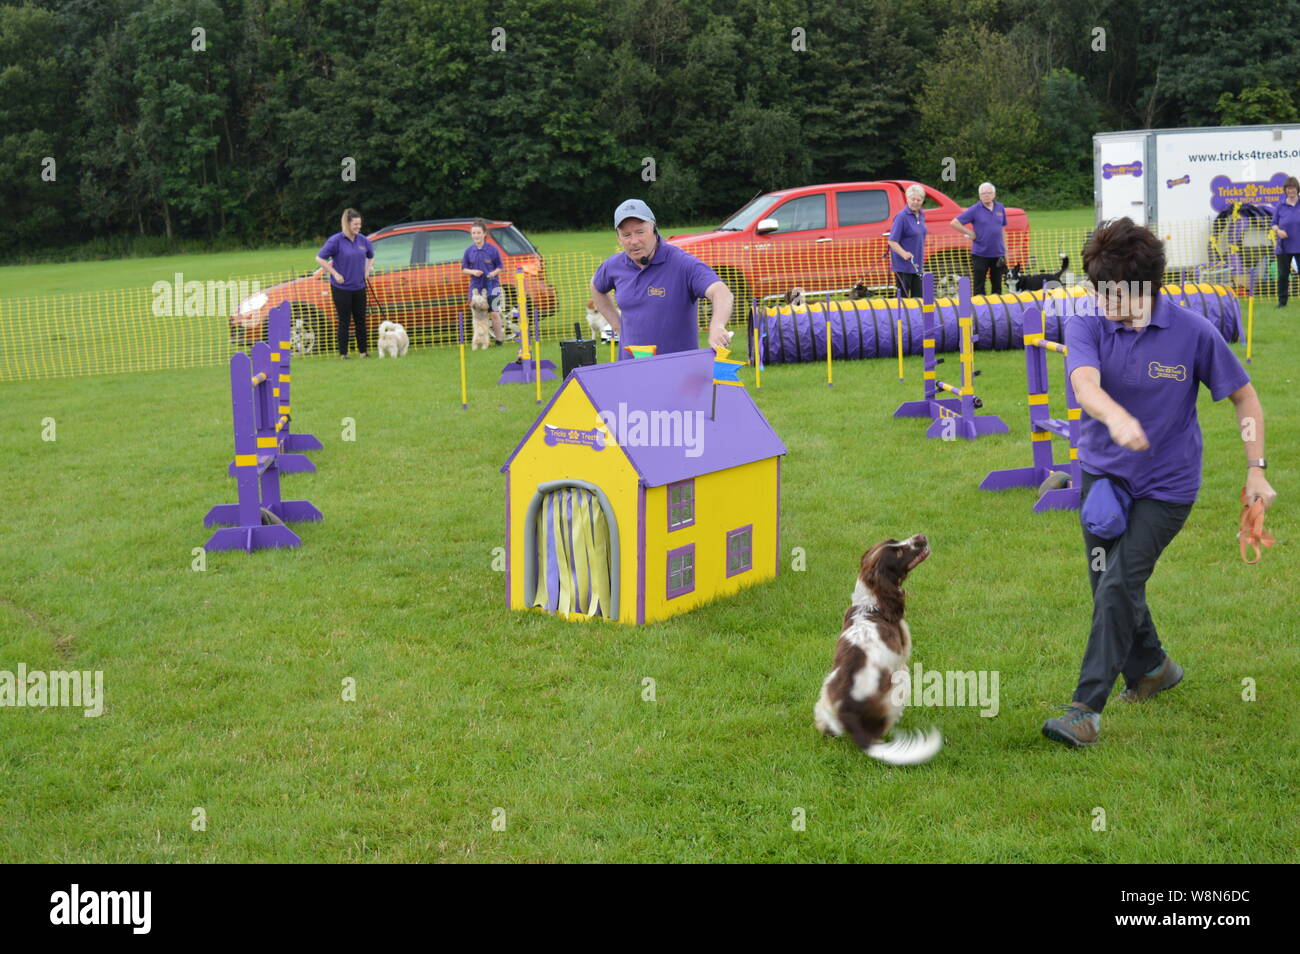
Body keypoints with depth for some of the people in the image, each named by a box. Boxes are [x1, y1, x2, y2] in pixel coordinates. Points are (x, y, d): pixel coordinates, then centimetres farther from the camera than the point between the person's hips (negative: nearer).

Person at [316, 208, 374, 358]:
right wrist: (335, 274, -13)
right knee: (344, 321, 0)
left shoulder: (363, 240, 4)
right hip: (341, 288, -4)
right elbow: (319, 258, -9)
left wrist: (368, 269, 8)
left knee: (361, 320, 8)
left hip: (359, 287, 4)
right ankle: (343, 353, 8)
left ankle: (364, 351, 16)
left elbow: (371, 256, 24)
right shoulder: (336, 240, -10)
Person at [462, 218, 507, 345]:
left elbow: (500, 267, 3)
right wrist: (472, 272, -11)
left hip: (492, 286, -2)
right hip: (476, 287, 2)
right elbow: (464, 269, 9)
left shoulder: (492, 250, -4)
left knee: (495, 314, -2)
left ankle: (499, 339, 7)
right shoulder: (469, 251, 2)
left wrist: (494, 272, -17)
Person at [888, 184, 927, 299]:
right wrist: (904, 253, -33)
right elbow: (892, 241, -18)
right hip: (903, 265, -7)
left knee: (918, 296, 9)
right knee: (903, 295, -3)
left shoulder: (921, 215, 8)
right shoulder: (902, 216, -14)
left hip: (917, 264, 7)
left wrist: (921, 258, 15)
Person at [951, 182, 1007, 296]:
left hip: (998, 253, 4)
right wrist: (970, 233, -9)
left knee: (997, 286, 11)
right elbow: (955, 223, -7)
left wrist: (1005, 250, 12)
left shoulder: (1000, 208, 7)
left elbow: (1002, 229, 15)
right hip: (980, 253, -4)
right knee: (979, 286, 2)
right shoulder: (975, 209, -6)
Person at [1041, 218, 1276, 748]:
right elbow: (1085, 383, -33)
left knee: (1119, 586, -15)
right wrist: (1117, 418, -54)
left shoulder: (1193, 332, -14)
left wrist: (1256, 471, -5)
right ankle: (1152, 668, 40)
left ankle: (1086, 709, -10)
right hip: (1101, 474, 3)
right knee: (1108, 585, 13)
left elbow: (1244, 396, -1)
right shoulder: (1087, 326, -12)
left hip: (1165, 486, -3)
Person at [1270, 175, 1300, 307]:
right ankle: (1282, 301, 16)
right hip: (1284, 247, 1)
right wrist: (1278, 230, -13)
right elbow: (1274, 223, 8)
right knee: (1283, 275, 5)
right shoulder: (1280, 206, 5)